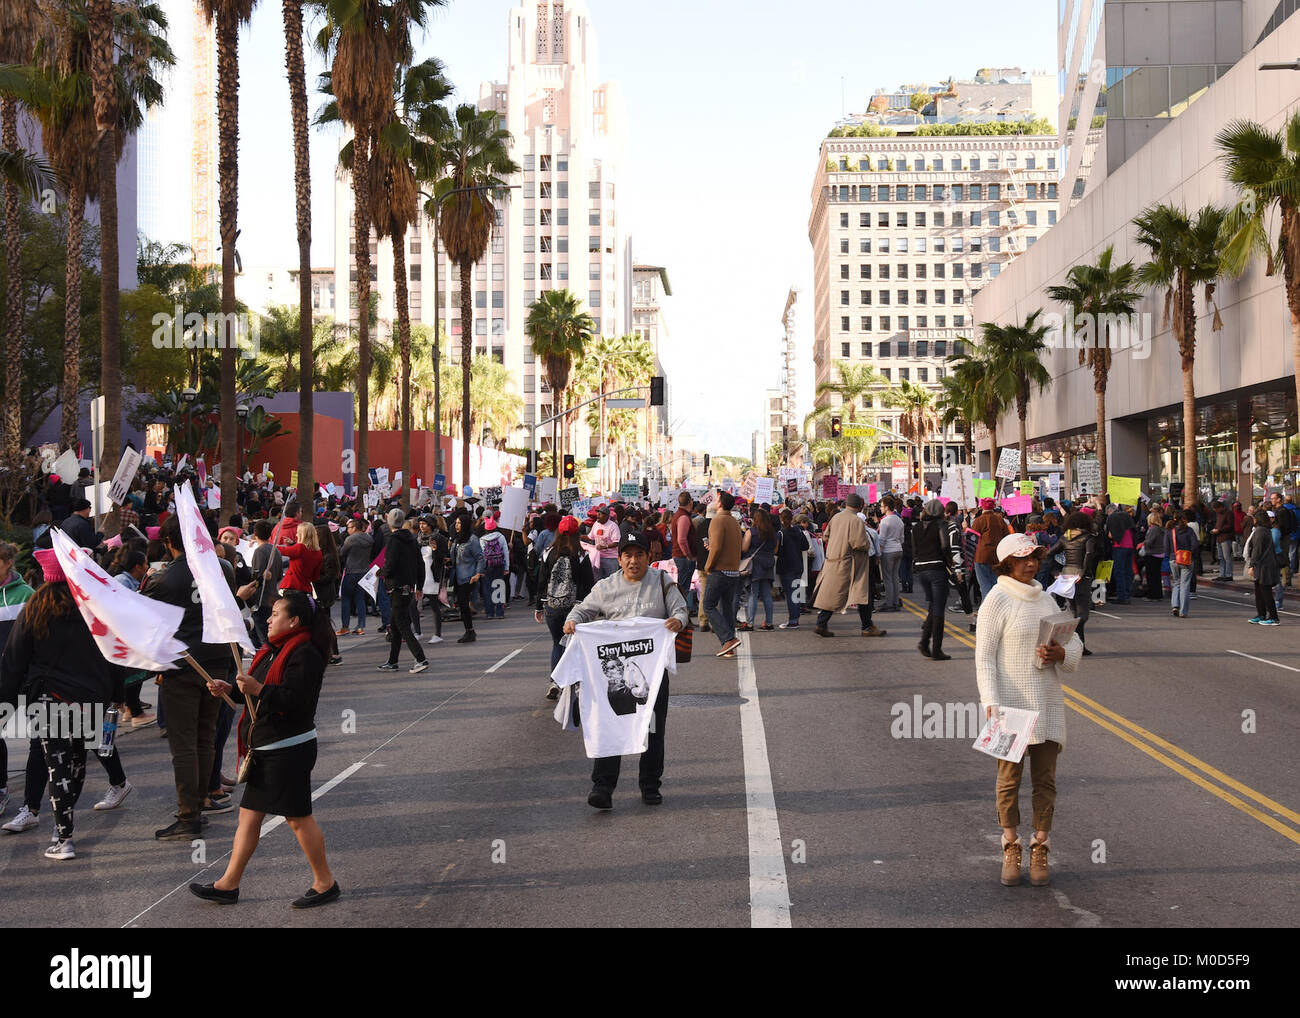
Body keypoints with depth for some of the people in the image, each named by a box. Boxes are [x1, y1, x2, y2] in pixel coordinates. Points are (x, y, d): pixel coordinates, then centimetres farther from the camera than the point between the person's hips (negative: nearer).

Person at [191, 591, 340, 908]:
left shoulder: (305, 655, -17)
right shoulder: (273, 650, 15)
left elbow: (297, 700, -27)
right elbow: (258, 692, 23)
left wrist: (258, 690, -29)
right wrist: (230, 689, 9)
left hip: (289, 749, -10)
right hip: (265, 749, 10)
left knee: (298, 817, -2)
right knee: (249, 814, 12)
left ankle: (325, 883, 11)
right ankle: (229, 884, 18)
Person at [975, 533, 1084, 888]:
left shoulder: (1045, 599, 12)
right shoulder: (997, 600, -6)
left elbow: (1075, 643, 15)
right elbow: (984, 657, -8)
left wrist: (1061, 653, -9)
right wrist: (991, 703, -18)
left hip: (1047, 703, 5)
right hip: (1011, 704, -5)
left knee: (1045, 780, 6)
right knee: (1009, 778, 3)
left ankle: (1040, 849, 16)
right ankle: (1011, 848, 16)